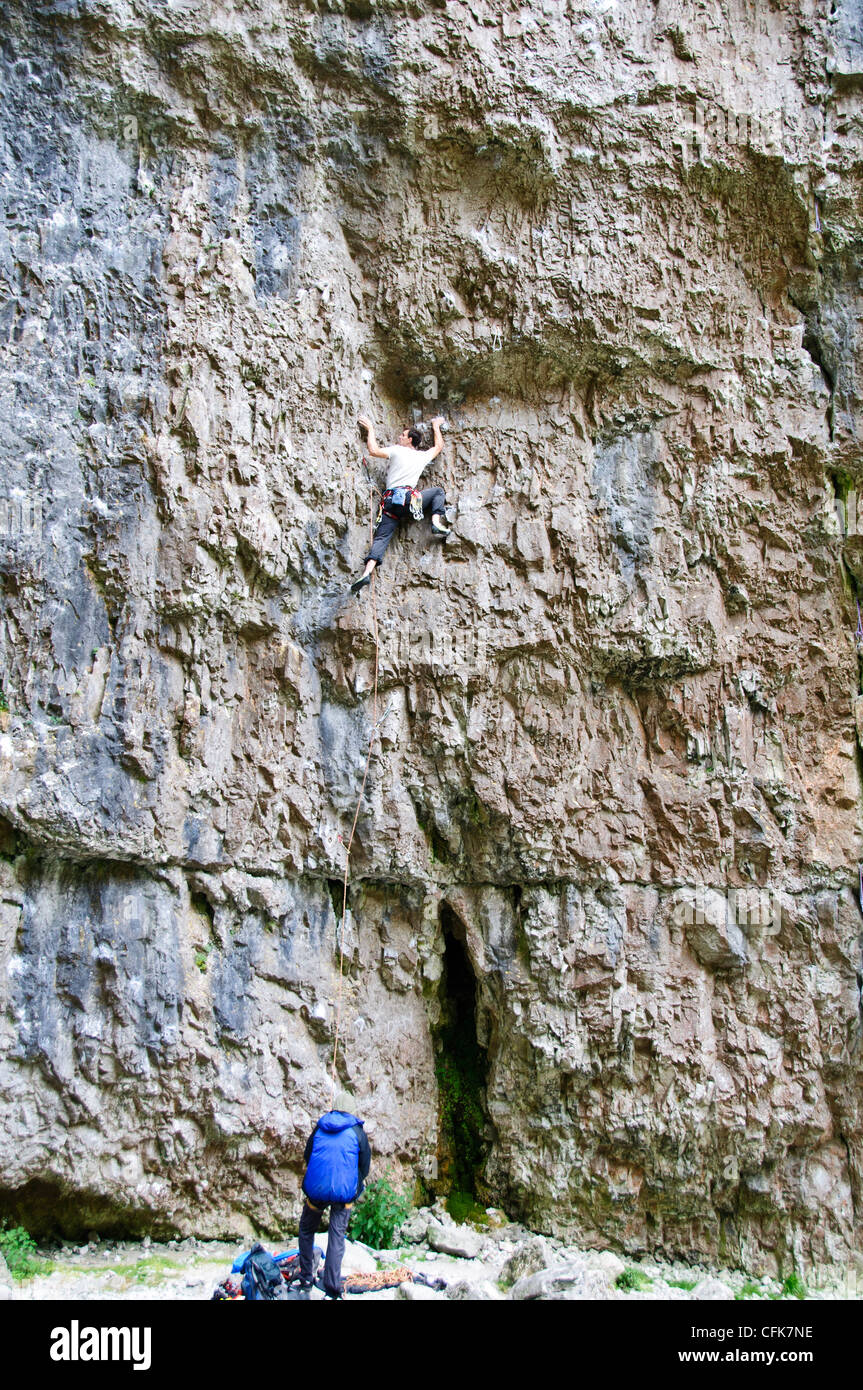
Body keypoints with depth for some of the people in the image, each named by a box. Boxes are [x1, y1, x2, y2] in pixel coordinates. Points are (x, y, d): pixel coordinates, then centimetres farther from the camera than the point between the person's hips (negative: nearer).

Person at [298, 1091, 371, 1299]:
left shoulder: (320, 1128, 6)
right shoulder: (357, 1131, 0)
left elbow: (307, 1157, 15)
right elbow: (365, 1163, 5)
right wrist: (358, 1184, 23)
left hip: (316, 1190, 2)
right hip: (344, 1192, -1)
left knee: (306, 1231, 20)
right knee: (337, 1237, 3)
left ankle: (306, 1280, 21)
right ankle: (332, 1288, -2)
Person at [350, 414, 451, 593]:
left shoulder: (397, 451, 9)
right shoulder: (423, 456, 18)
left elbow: (373, 451, 6)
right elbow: (439, 445, 37)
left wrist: (370, 429, 20)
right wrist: (436, 427, 53)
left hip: (390, 501, 0)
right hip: (409, 498, 0)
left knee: (381, 537, -5)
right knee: (438, 492, 24)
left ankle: (367, 572, -25)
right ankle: (436, 523, 0)